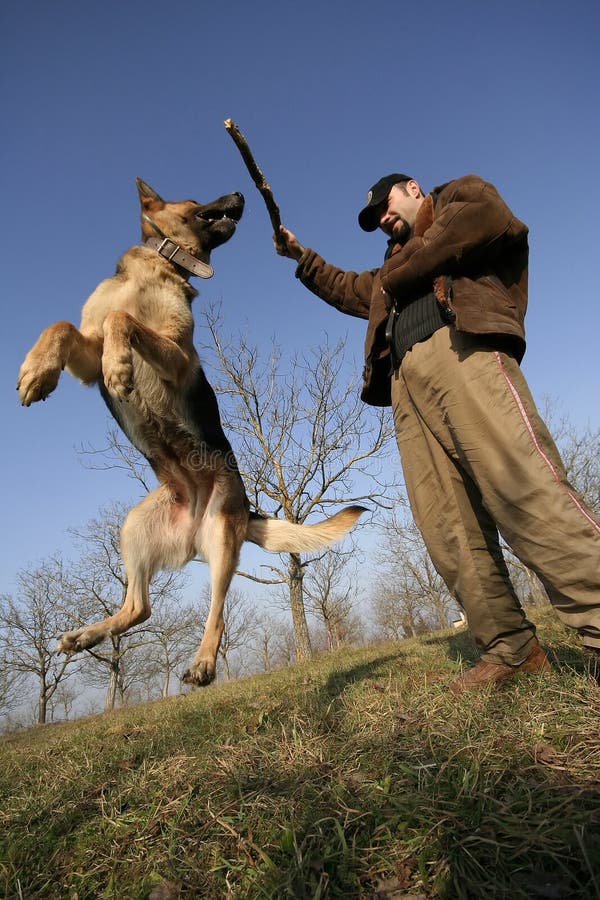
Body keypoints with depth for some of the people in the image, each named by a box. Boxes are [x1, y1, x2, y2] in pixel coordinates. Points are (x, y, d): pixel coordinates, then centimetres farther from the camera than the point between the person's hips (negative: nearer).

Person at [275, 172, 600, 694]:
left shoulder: (461, 194, 25)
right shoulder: (394, 268, 42)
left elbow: (490, 219, 2)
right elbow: (352, 291, 53)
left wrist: (403, 267, 9)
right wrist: (302, 257, 46)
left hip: (462, 348, -6)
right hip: (406, 379, 6)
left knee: (526, 493, -23)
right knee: (447, 528, -7)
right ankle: (511, 650, -3)